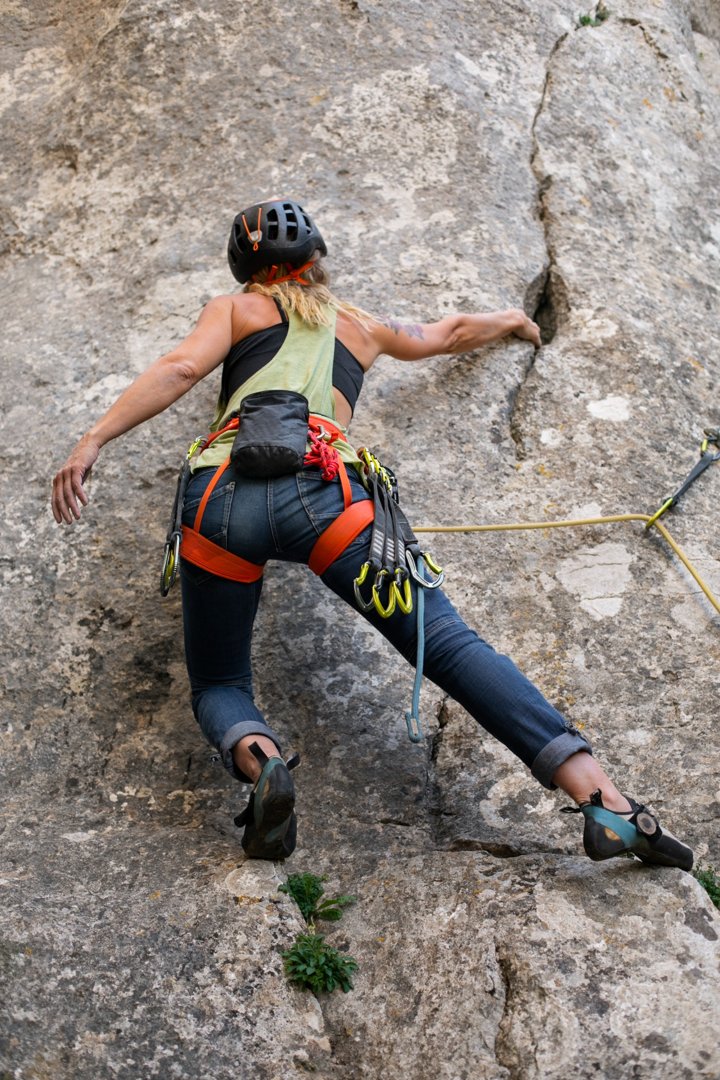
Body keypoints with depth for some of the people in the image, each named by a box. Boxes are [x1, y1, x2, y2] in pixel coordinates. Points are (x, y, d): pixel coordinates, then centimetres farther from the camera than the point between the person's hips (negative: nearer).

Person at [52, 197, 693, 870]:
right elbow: (449, 334, 48)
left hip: (224, 496, 0)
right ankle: (604, 801, -20)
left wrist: (94, 439, -1)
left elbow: (182, 368, 4)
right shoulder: (359, 327, 31)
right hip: (324, 492, 1)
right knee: (449, 645, -6)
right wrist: (513, 321, 67)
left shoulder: (235, 309, 25)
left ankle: (259, 760, -22)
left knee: (217, 687, 15)